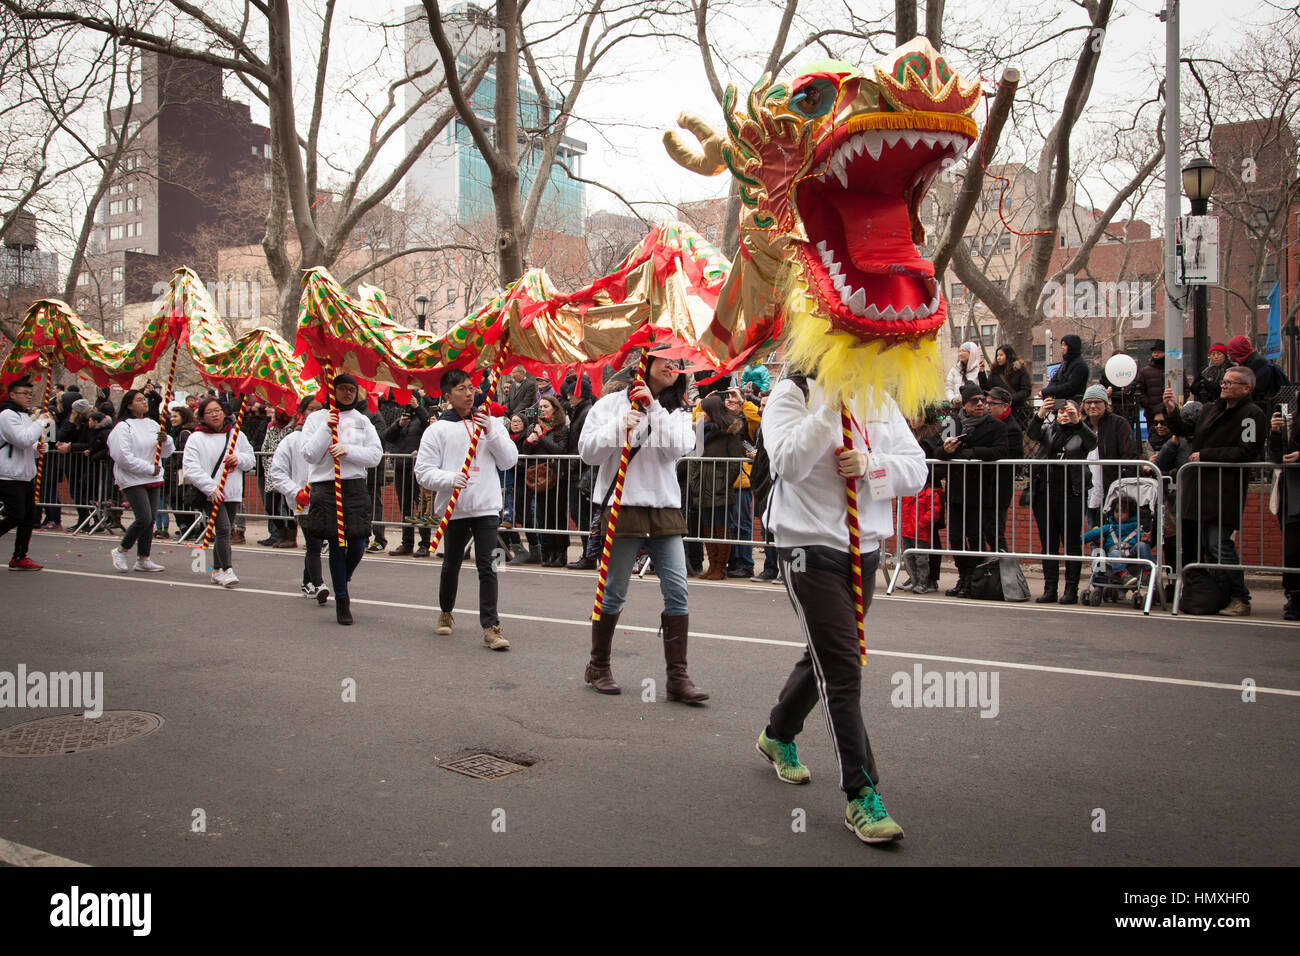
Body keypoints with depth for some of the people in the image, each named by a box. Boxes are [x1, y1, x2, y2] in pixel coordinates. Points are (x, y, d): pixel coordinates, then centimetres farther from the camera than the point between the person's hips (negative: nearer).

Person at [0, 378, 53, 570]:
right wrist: (41, 422, -17)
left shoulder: (26, 415, 18)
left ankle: (19, 558, 14)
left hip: (26, 474, 9)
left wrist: (40, 447, 4)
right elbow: (23, 439, -25)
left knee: (29, 517, 8)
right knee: (15, 516, -12)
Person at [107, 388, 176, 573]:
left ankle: (143, 559, 14)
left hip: (154, 479, 7)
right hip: (133, 480, -7)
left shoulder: (152, 424, 13)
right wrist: (149, 469, -15)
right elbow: (123, 457, -17)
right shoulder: (123, 427, -8)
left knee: (151, 519, 6)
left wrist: (166, 440, -8)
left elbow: (168, 452, 15)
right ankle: (121, 551, 8)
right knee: (144, 518, -13)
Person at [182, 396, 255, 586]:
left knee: (225, 531, 11)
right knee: (223, 529, -16)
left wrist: (239, 459, -11)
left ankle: (217, 570, 24)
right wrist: (211, 488, -20)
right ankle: (227, 570, -13)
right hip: (209, 494, -4)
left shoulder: (236, 434, 10)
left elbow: (252, 460, 13)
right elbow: (190, 468, -11)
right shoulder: (196, 438, -2)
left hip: (233, 493, 4)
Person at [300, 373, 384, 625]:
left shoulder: (362, 420, 11)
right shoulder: (316, 418, 6)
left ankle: (342, 583, 28)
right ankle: (341, 600, 10)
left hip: (355, 486, 2)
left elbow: (376, 455, 4)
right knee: (336, 544, -1)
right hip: (325, 486, -2)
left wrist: (348, 450, -10)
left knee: (357, 543, -2)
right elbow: (310, 455, -3)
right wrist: (326, 428, -11)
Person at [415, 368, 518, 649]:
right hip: (454, 507, 0)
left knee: (487, 565, -8)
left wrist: (491, 432, -10)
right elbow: (423, 471, -3)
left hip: (487, 507, 0)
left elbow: (509, 461, 3)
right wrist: (449, 478, -21)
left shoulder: (491, 423, 8)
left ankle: (491, 627, -7)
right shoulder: (438, 429, 1)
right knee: (451, 563, 15)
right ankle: (446, 612, 39)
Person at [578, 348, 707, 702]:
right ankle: (598, 666, 22)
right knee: (614, 592, 4)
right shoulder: (614, 402, 6)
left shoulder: (678, 413, 14)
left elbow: (678, 447, -6)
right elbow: (587, 451, -1)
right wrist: (618, 428, -15)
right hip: (623, 506, -3)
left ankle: (678, 676, 0)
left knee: (677, 591, -5)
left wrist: (654, 407, -11)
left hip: (665, 508, 3)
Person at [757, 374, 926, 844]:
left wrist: (872, 463, -16)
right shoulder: (793, 394, -7)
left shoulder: (880, 400, 10)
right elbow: (789, 464, -23)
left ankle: (778, 736, 45)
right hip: (811, 550, -6)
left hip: (865, 550, 7)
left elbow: (916, 469, 4)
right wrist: (832, 406, -26)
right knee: (842, 670, -9)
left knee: (826, 656, 20)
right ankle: (861, 795, -2)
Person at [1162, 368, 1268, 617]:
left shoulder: (1252, 415, -7)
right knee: (1188, 544, 12)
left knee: (1218, 545, -12)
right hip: (1195, 489, 8)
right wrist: (1172, 411, 10)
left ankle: (1240, 600, -1)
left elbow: (1246, 452, -17)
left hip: (1223, 492, -8)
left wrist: (1205, 455, -14)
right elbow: (1184, 430, 28)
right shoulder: (1211, 410, 18)